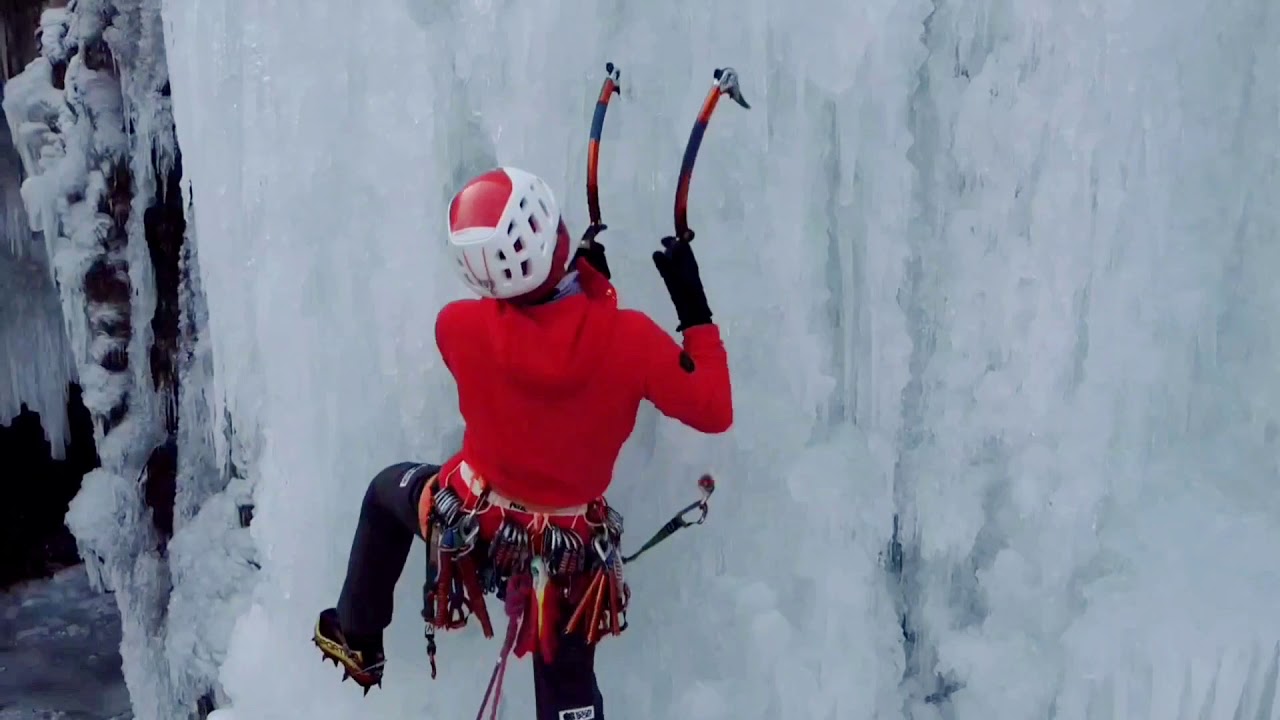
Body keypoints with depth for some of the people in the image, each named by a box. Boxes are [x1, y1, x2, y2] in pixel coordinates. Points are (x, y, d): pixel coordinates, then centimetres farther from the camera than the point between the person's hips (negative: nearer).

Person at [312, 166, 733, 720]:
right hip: (573, 549, 0)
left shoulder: (458, 327, -25)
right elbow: (714, 412, -13)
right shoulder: (630, 338, -28)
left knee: (386, 490, 32)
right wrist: (694, 307, -9)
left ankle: (357, 640, 46)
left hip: (471, 521, 0)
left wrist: (579, 275, 2)